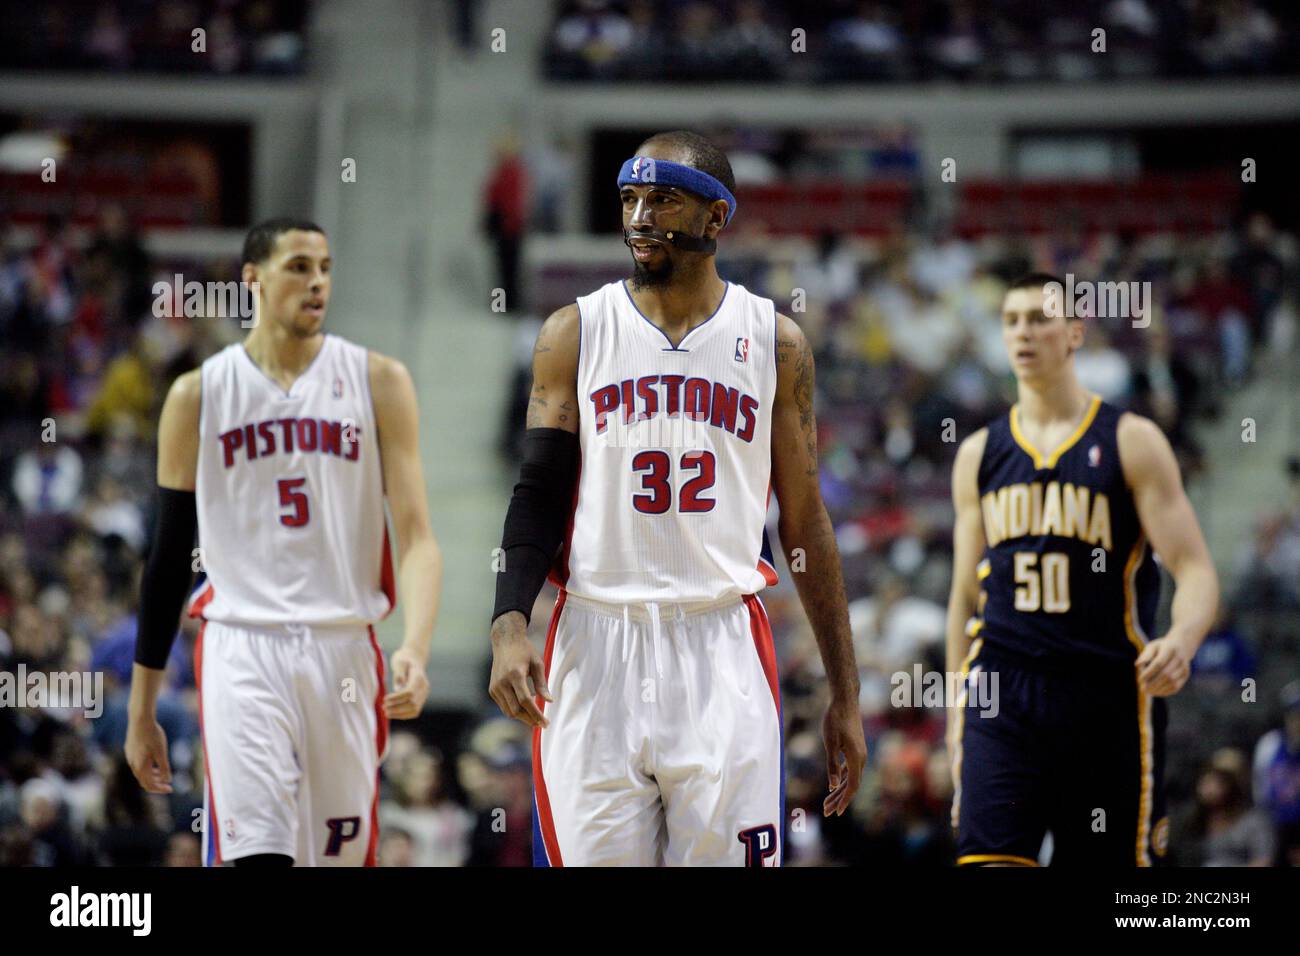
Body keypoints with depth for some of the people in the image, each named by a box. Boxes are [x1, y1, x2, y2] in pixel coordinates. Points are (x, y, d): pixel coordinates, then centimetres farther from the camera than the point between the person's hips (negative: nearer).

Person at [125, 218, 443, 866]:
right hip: (240, 648, -1)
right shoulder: (198, 396, 4)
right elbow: (168, 557, 10)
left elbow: (415, 535, -3)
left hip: (345, 649, 2)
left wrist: (415, 648, -22)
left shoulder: (378, 382, 3)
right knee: (256, 852, -16)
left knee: (342, 853, 8)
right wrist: (141, 710, 10)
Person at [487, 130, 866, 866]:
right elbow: (539, 494, 3)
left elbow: (807, 525, 9)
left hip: (724, 650, 0)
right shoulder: (576, 334, 6)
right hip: (597, 646, 0)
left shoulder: (775, 343, 7)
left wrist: (846, 692, 7)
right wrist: (510, 626, -14)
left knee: (730, 855, -5)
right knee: (595, 854, 0)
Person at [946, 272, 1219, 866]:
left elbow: (1195, 571, -6)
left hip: (1108, 697, -2)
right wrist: (955, 712, 14)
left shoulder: (1130, 442, 1)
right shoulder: (979, 455, 13)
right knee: (990, 861, -15)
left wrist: (1181, 641, -28)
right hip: (1001, 694, 2)